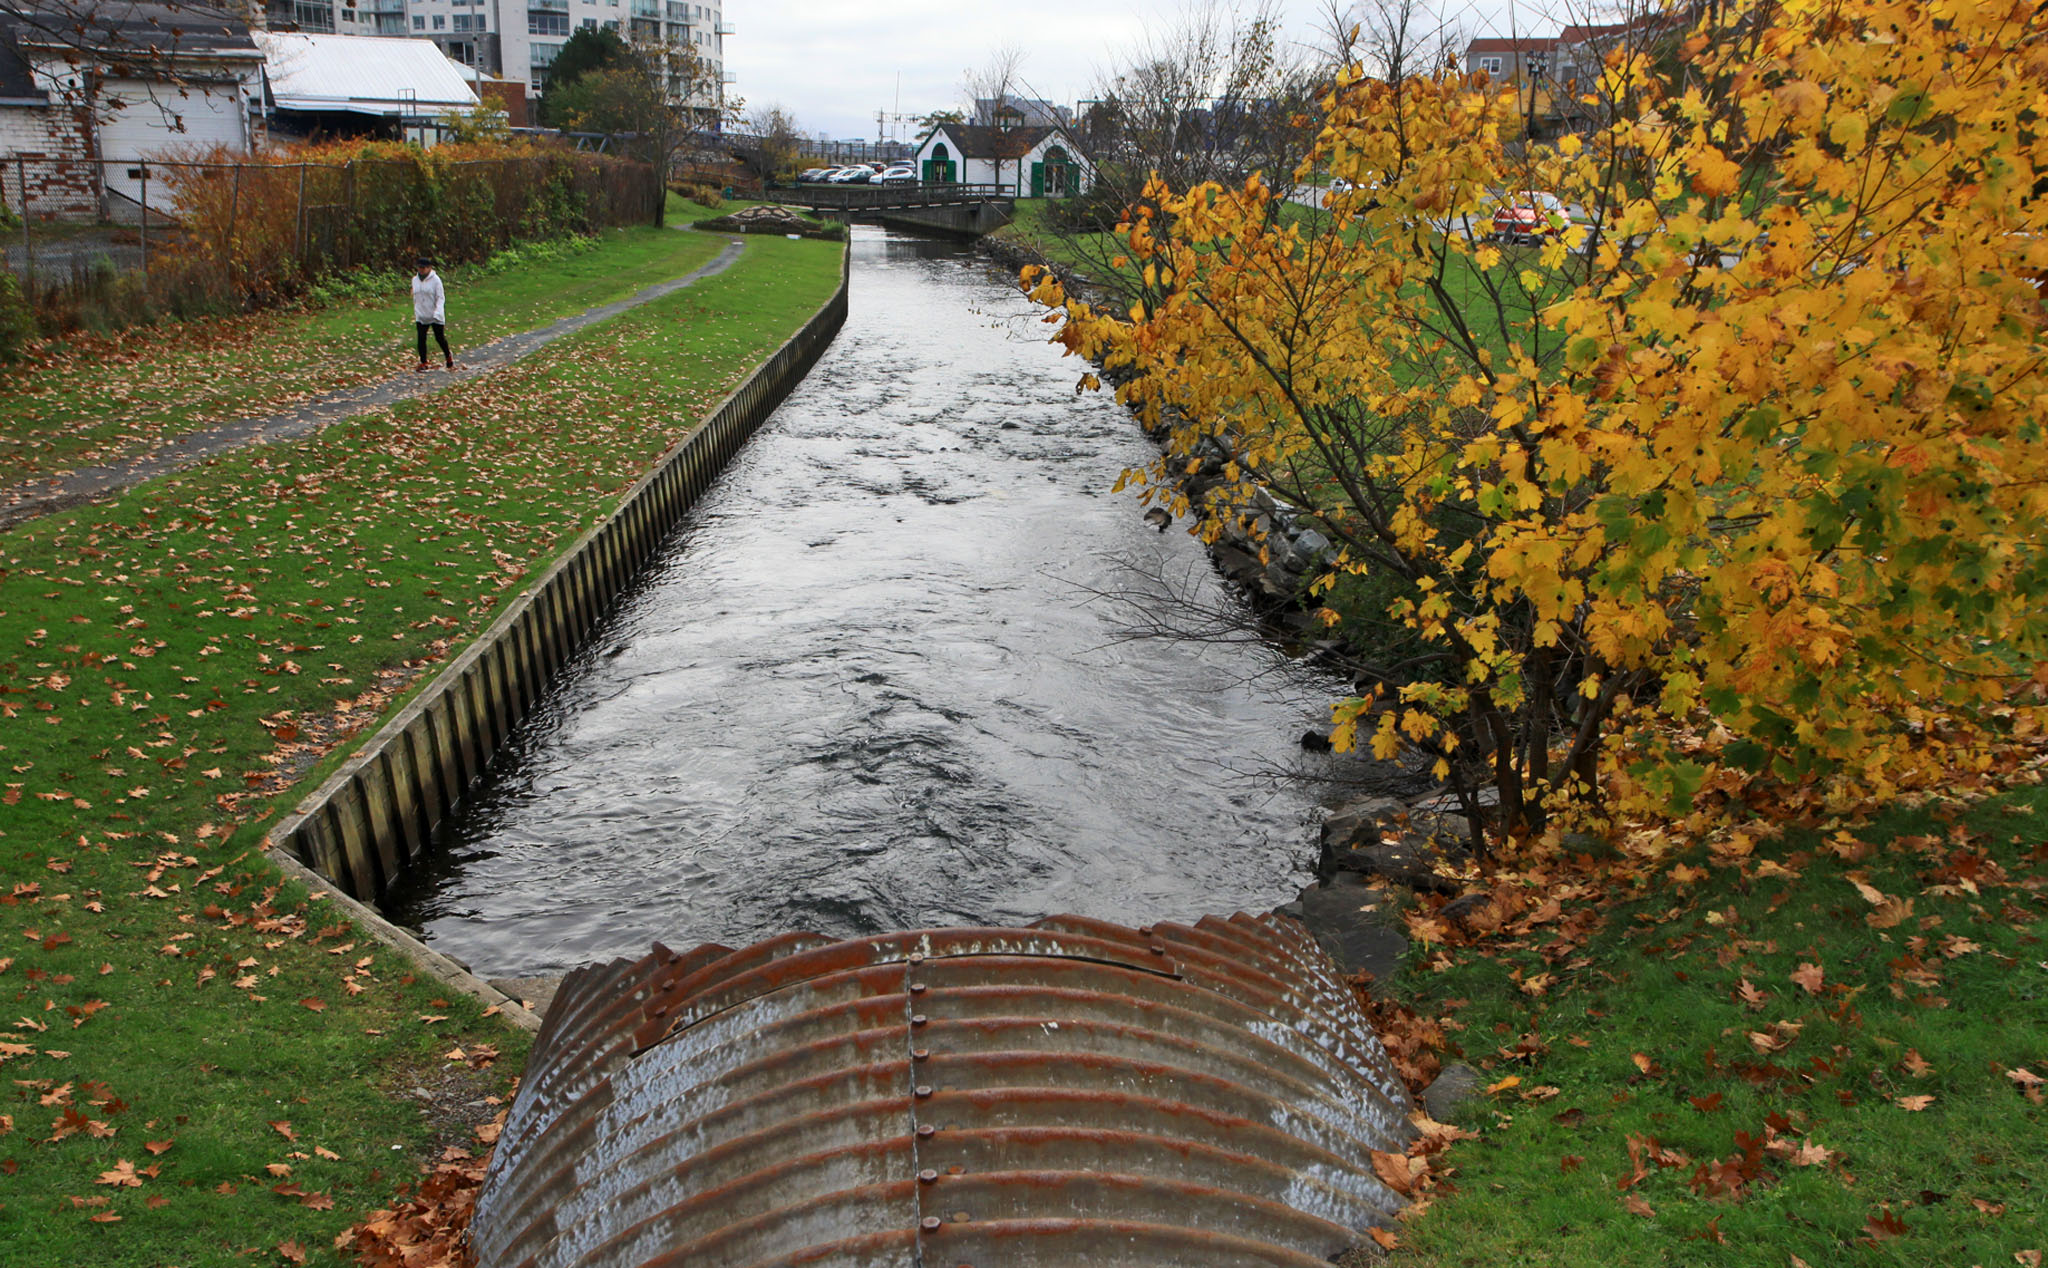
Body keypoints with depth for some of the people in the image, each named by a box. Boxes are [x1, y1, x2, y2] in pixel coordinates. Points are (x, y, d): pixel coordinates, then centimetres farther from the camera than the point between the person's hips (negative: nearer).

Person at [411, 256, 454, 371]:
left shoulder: (435, 280, -10)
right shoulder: (415, 280, 6)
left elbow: (441, 298, -11)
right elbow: (415, 297, 17)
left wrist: (438, 312, -24)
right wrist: (416, 312, 19)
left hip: (436, 317, -4)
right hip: (421, 316, 4)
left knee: (440, 338, 5)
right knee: (421, 339, -3)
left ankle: (448, 356, 31)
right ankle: (423, 362, 5)